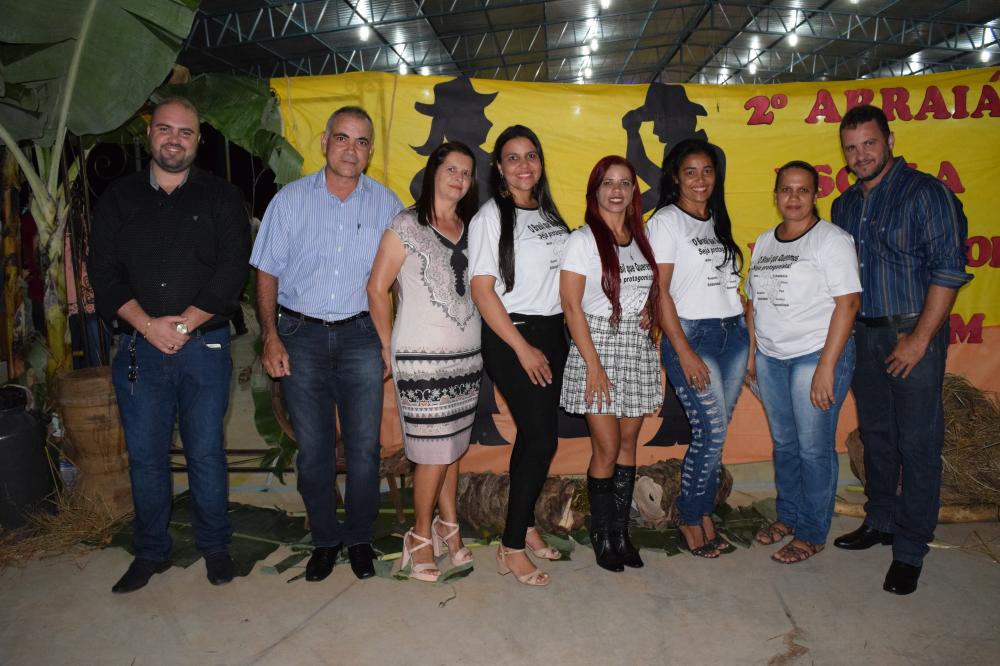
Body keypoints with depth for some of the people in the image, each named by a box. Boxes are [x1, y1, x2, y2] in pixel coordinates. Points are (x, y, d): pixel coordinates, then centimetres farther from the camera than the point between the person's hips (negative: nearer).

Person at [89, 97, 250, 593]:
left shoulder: (221, 197, 5)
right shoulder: (119, 198, 11)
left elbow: (233, 269, -5)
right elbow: (103, 271, 3)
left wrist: (186, 322, -13)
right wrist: (147, 323, -12)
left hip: (205, 346, -2)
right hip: (140, 347, 2)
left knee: (206, 452, 4)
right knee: (145, 454, 9)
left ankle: (214, 546, 22)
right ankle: (150, 551, 25)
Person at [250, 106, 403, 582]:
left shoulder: (387, 204, 3)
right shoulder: (290, 199, 2)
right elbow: (267, 272, 4)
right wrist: (270, 336, -5)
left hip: (361, 335, 0)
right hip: (301, 335, 0)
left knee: (364, 446, 5)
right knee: (313, 448, 7)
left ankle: (360, 538, 24)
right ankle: (325, 539, 26)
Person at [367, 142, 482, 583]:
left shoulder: (470, 228, 11)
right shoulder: (406, 226, -5)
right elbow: (377, 288, -5)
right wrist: (388, 348, -4)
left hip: (466, 354, 5)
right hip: (422, 357, -5)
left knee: (453, 445, 13)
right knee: (434, 451, -2)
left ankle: (449, 526, 29)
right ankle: (421, 535, 18)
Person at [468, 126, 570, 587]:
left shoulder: (549, 214, 14)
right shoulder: (491, 217, -7)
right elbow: (482, 290, -12)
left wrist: (551, 341, 8)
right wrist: (522, 348, -15)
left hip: (551, 332, 7)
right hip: (510, 335, -6)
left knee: (533, 435, 12)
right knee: (542, 439, -8)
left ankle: (524, 526, 28)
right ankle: (512, 547, 5)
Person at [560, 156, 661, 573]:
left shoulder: (641, 238, 12)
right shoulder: (584, 240, -5)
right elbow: (571, 306, -11)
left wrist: (650, 312, 3)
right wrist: (594, 364, -16)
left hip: (639, 348, 5)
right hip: (598, 344, -5)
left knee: (629, 443, 9)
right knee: (607, 448, -3)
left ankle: (621, 531, 22)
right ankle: (602, 535, 15)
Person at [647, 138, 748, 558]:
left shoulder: (718, 221, 17)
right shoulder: (666, 221, -3)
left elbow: (729, 283, 17)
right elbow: (660, 291, -9)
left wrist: (747, 336, 9)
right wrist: (683, 351, -15)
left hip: (733, 332, 6)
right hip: (691, 334, -6)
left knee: (714, 435, 7)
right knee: (712, 433, -9)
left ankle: (704, 517, 19)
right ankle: (689, 519, 10)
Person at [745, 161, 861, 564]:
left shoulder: (832, 239, -8)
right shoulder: (764, 241, 12)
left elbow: (848, 303, -14)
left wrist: (826, 367, -19)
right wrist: (752, 353, 11)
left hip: (817, 354, -6)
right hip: (771, 359, 6)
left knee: (813, 447, 1)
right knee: (784, 443, 15)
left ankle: (812, 533, 16)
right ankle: (788, 515, 31)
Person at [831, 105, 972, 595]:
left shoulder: (926, 193, -8)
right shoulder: (844, 205, 11)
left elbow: (948, 271, -14)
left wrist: (920, 338, -17)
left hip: (914, 334, -6)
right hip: (863, 334, 6)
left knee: (917, 443, 0)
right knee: (875, 434, 15)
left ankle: (910, 550, 10)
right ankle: (881, 521, 31)